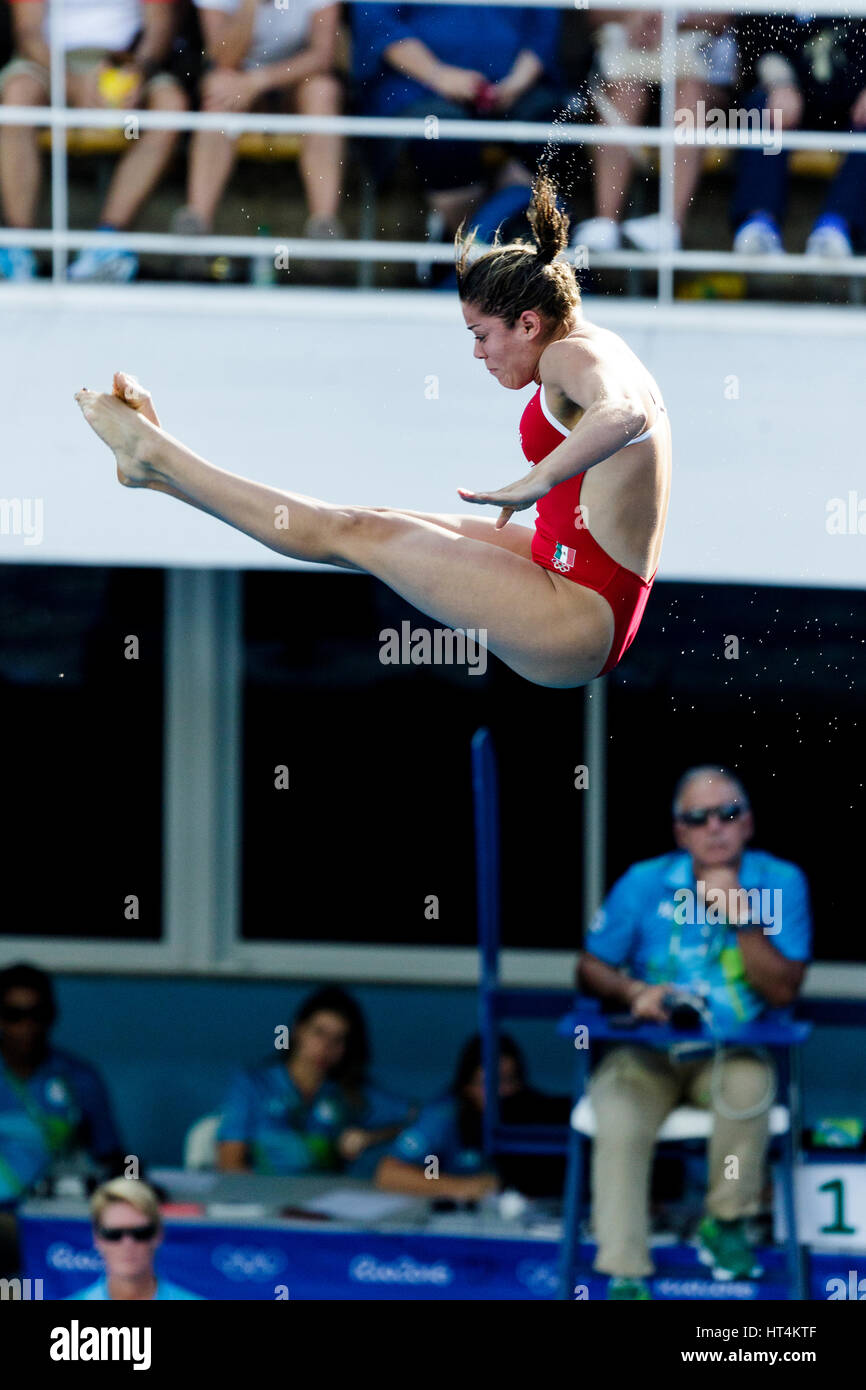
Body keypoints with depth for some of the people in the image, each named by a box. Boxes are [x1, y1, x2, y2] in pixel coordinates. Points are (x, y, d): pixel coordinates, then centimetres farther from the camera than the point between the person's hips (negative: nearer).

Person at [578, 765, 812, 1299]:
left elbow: (783, 990, -9)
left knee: (749, 1085, -35)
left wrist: (742, 917, -21)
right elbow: (591, 969, 6)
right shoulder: (644, 884, 0)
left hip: (731, 1052, 0)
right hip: (646, 1054, 0)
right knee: (619, 1127, -30)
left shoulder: (781, 882, -3)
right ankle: (626, 1275, -23)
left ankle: (727, 1220, -10)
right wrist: (634, 991, -15)